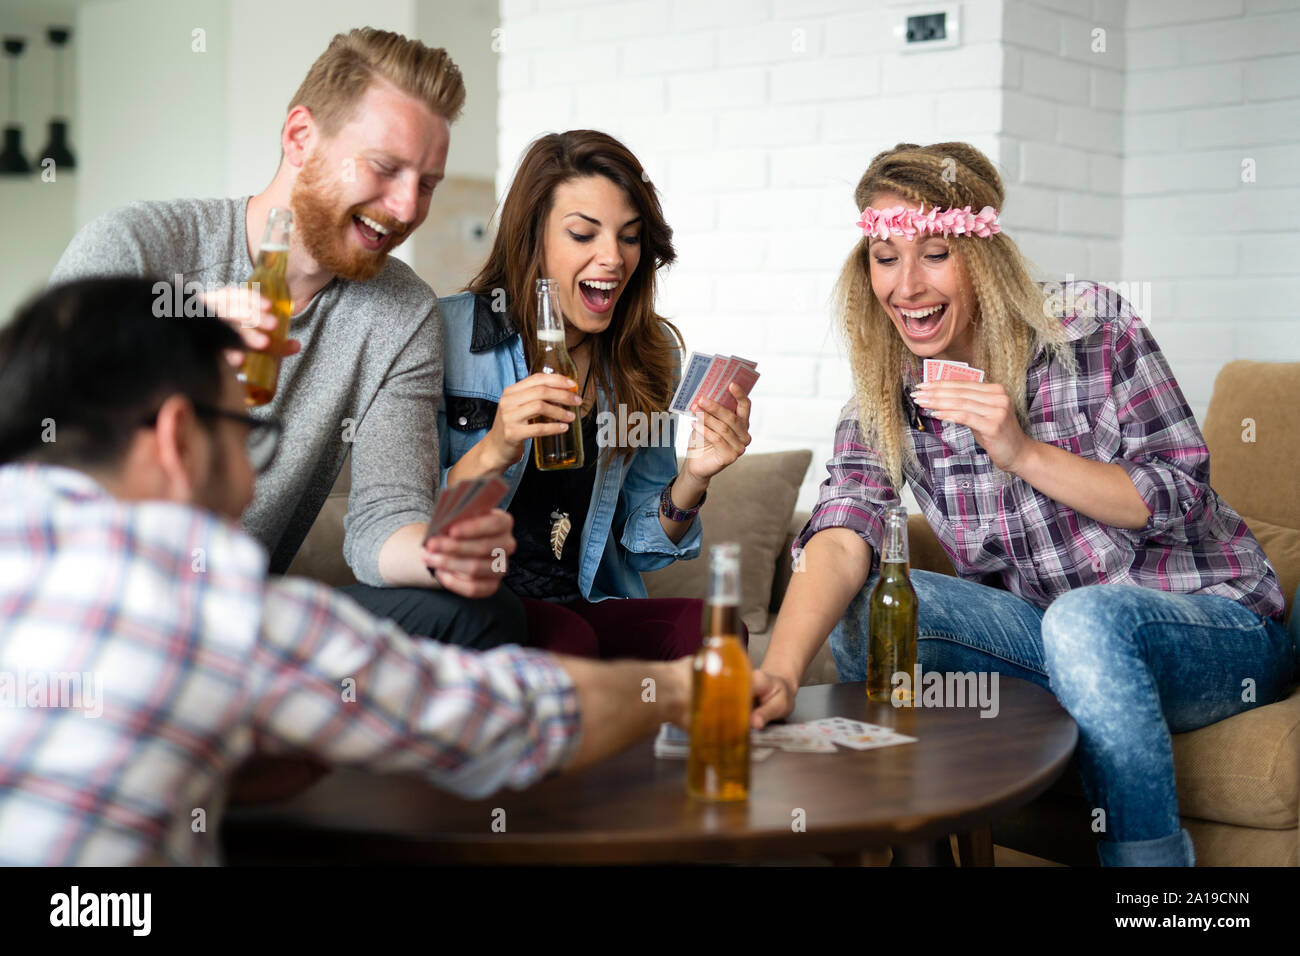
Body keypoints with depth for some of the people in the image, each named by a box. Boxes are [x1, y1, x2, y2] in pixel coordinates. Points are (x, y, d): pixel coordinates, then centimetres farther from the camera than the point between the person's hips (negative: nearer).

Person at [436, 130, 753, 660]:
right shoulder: (445, 334, -5)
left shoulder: (651, 354, 7)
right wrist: (491, 454, -24)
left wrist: (692, 479, -11)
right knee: (564, 639, -35)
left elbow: (639, 549, 10)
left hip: (591, 605, 4)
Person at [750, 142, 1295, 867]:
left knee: (1087, 620, -36)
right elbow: (841, 541, -18)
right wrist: (779, 674, -37)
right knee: (869, 607, -19)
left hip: (1211, 623, -3)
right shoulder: (887, 398, -2)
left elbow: (1181, 498, -11)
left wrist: (1023, 452, -24)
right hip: (1058, 638, 4)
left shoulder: (1089, 325, -11)